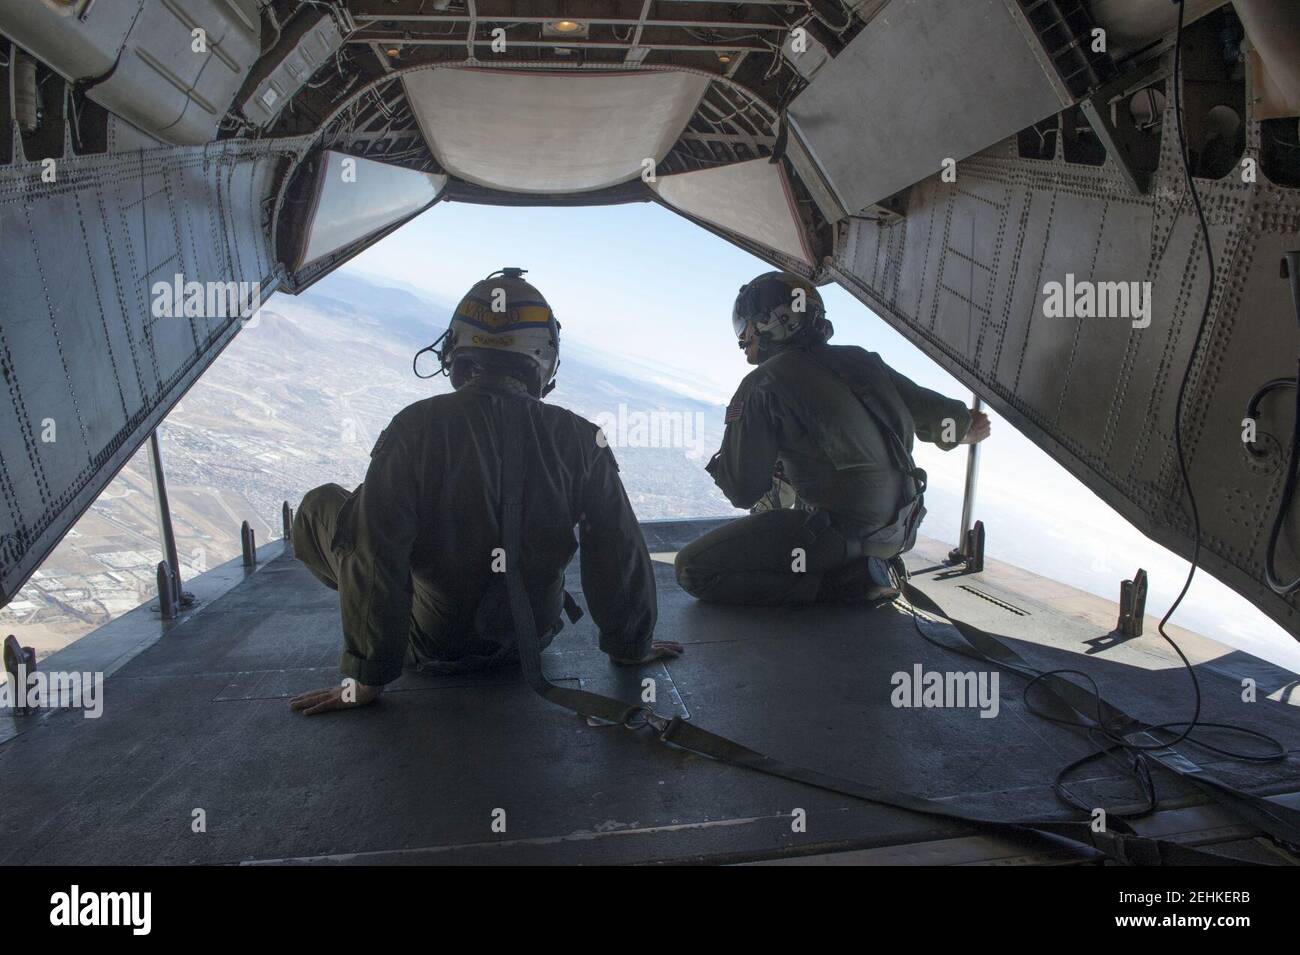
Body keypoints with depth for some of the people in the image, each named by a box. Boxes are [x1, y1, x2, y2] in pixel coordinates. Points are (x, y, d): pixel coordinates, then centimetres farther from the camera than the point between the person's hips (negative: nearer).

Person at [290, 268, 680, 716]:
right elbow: (620, 555, -10)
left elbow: (377, 557, -23)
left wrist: (366, 679, -13)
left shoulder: (415, 427, -22)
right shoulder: (580, 438, -16)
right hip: (533, 637, 3)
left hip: (434, 645, -3)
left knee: (320, 505, 10)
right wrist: (630, 646, 5)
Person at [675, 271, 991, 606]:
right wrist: (962, 430, 39)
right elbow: (936, 412, 15)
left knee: (692, 568, -5)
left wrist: (719, 465, 12)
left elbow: (743, 490, -11)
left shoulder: (763, 383, -10)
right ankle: (858, 569, 16)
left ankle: (844, 581, -9)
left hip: (845, 532, -8)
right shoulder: (860, 360, 8)